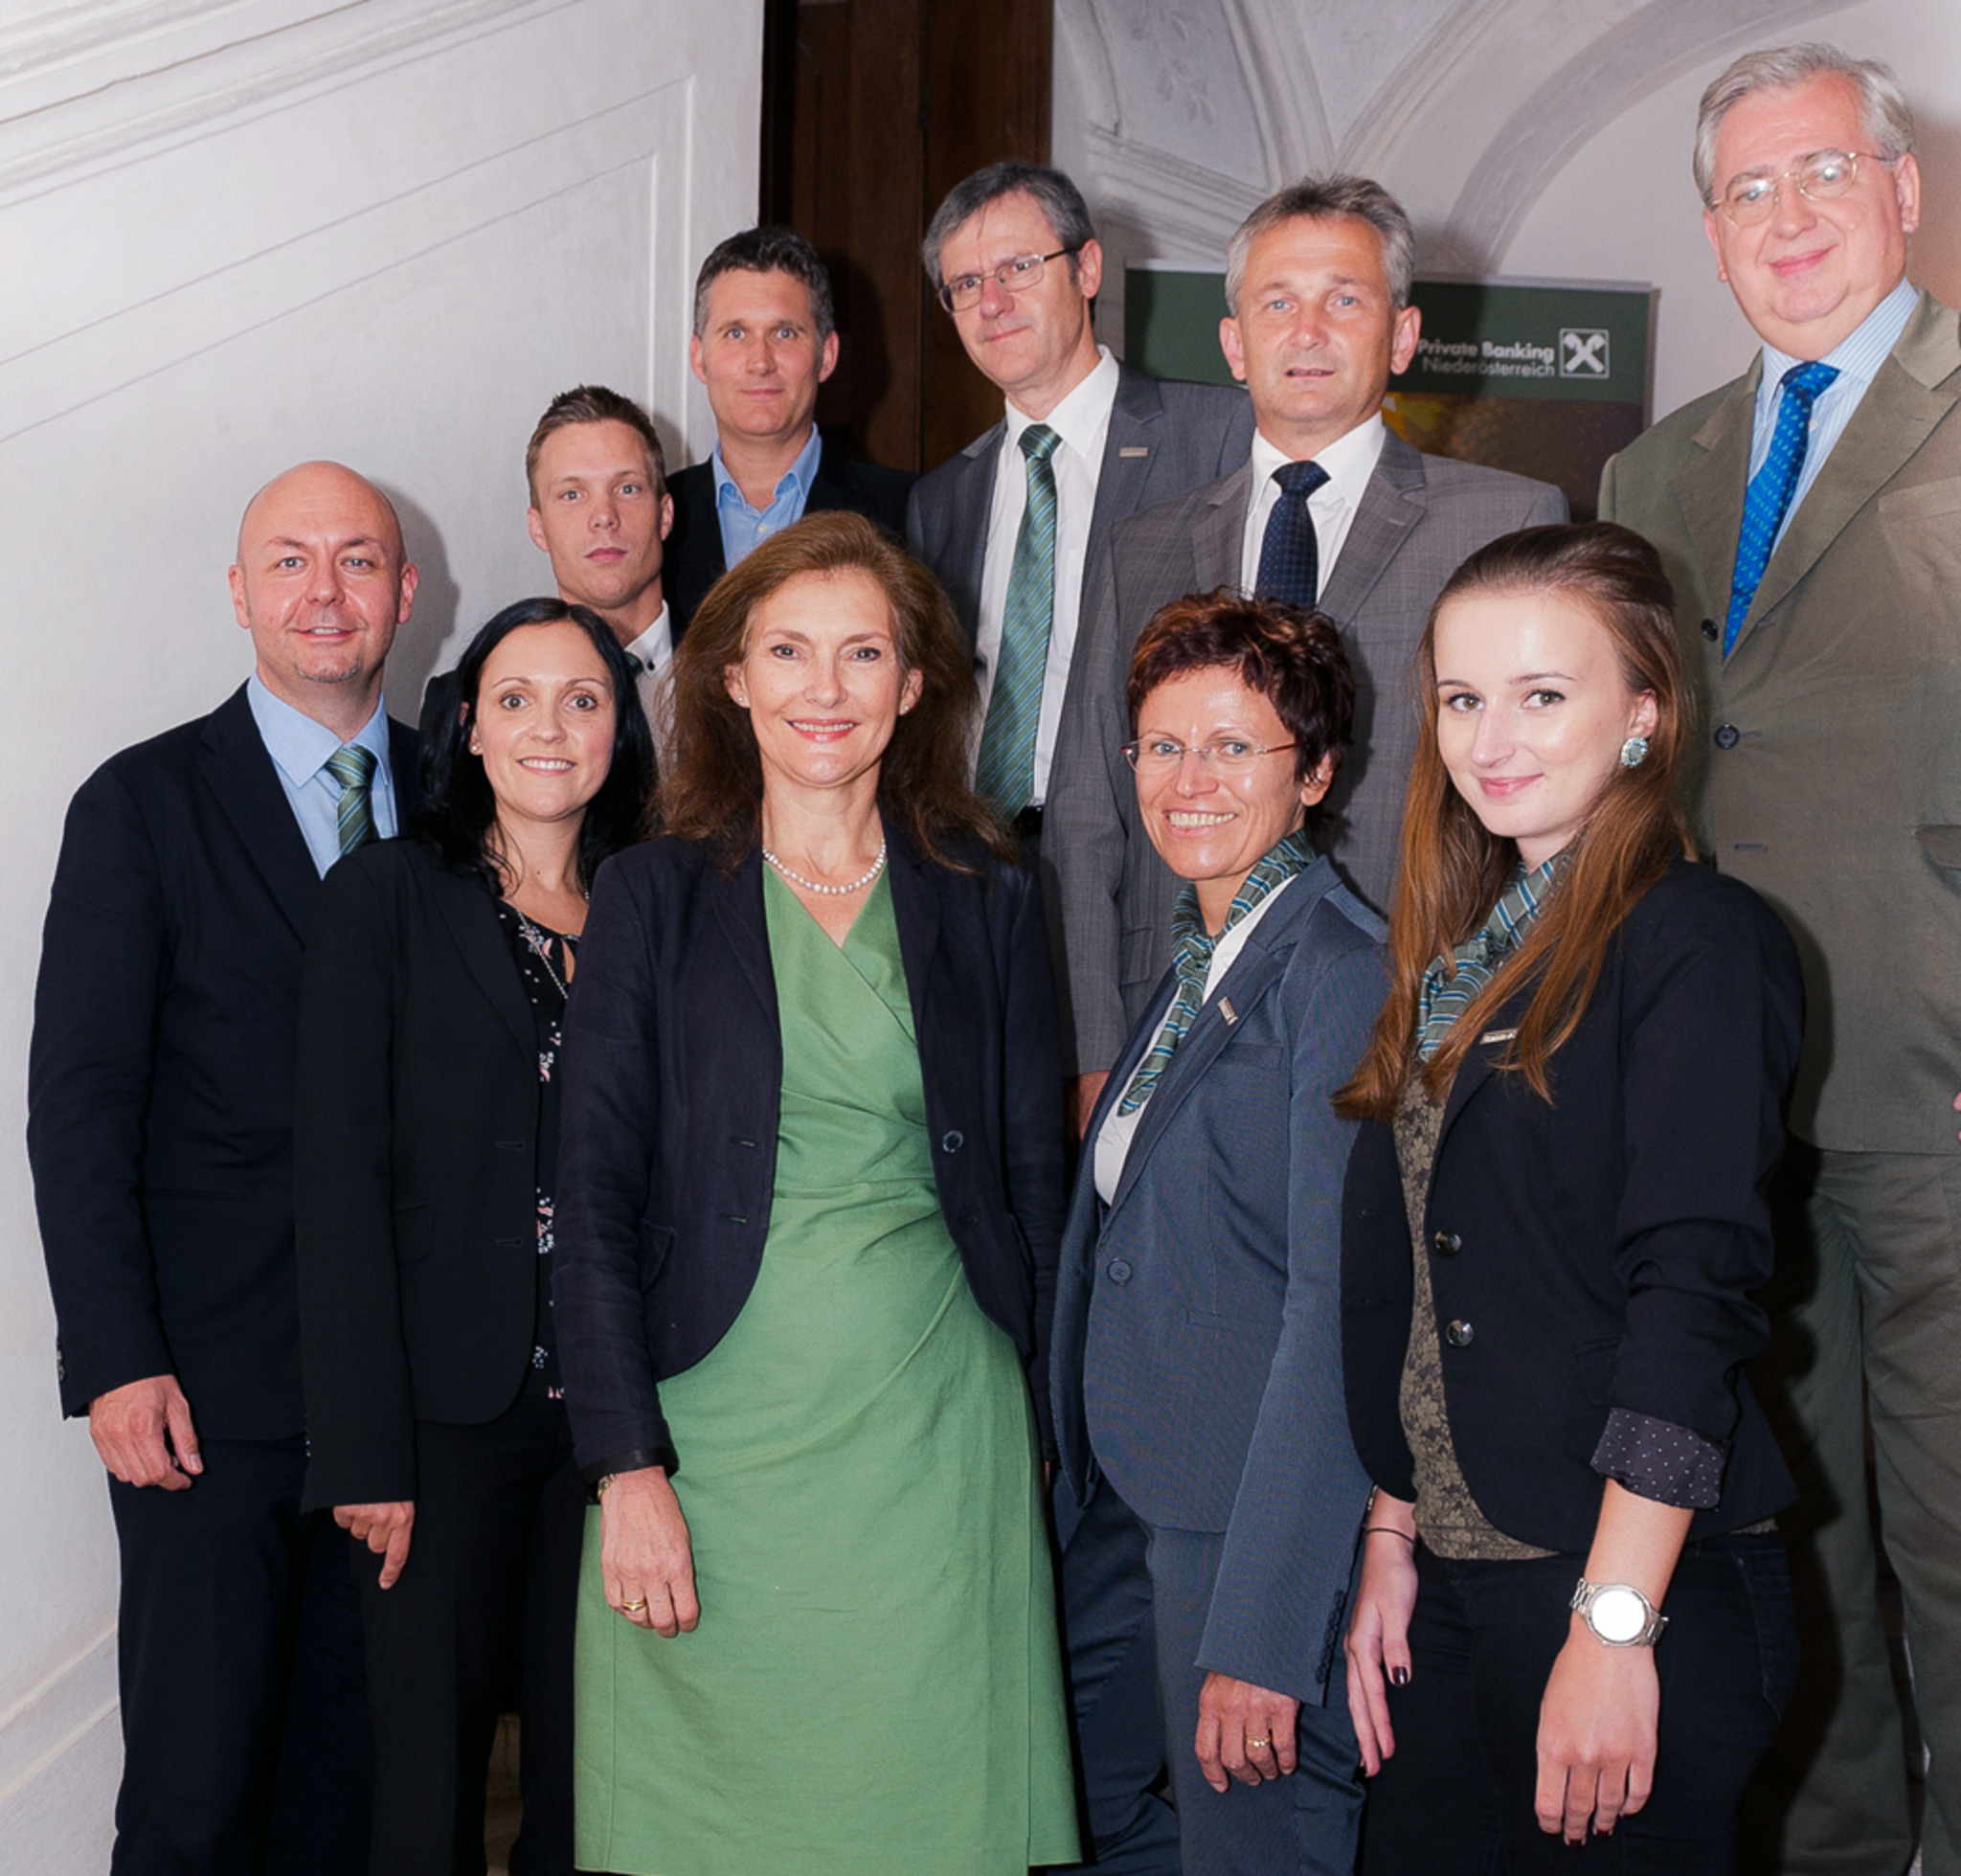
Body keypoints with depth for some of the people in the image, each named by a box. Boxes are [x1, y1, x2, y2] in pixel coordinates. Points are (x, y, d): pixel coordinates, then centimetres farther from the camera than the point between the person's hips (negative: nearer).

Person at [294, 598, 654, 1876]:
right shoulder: (387, 896, 0)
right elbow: (343, 1177, -5)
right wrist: (366, 1445, -11)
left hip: (613, 1403, 3)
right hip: (449, 1408, -3)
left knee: (588, 1755, 9)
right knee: (433, 1759, 4)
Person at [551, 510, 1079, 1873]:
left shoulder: (989, 903, 7)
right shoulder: (655, 898, 3)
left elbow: (1036, 1187, 10)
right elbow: (595, 1199, -1)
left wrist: (1049, 1441, 5)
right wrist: (629, 1468, -8)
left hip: (935, 1438, 1)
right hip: (716, 1432, -1)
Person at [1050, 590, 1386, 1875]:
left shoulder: (1340, 974, -15)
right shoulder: (1195, 973, 14)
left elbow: (1337, 1313, -20)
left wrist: (1261, 1631, -22)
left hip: (1272, 1539, -8)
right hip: (1167, 1517, 9)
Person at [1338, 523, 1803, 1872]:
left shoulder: (1699, 941, -10)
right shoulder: (1460, 956, 12)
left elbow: (1694, 1292, -17)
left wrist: (1614, 1623, -20)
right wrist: (1393, 1541, 9)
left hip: (1649, 1598, -6)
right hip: (1454, 1587, 7)